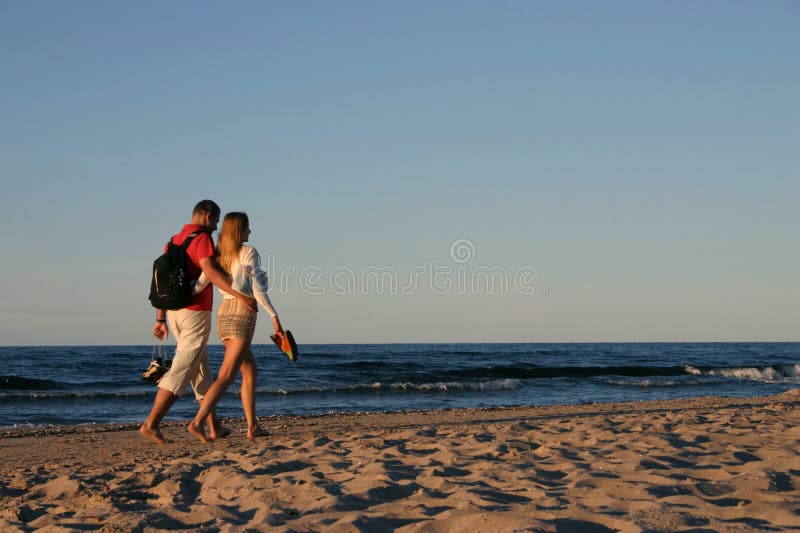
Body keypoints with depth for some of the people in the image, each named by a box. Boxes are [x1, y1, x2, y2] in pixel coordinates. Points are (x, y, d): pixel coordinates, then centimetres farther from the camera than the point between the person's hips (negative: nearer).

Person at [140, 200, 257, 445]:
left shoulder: (174, 241, 15)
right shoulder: (202, 238, -10)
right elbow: (210, 271, -27)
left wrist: (160, 319, 16)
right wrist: (239, 295, -31)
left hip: (175, 313, 9)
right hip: (196, 314, -9)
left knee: (200, 370, 15)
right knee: (180, 371, -10)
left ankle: (215, 426, 19)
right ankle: (151, 423, -17)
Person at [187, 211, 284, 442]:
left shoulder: (218, 255, 11)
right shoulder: (249, 252, -6)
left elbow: (198, 286, 0)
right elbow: (257, 288, -11)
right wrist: (274, 315, -7)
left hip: (223, 314, 7)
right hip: (243, 313, -7)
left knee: (250, 371, 17)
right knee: (226, 377, -11)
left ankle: (253, 427, 17)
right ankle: (198, 421, -24)